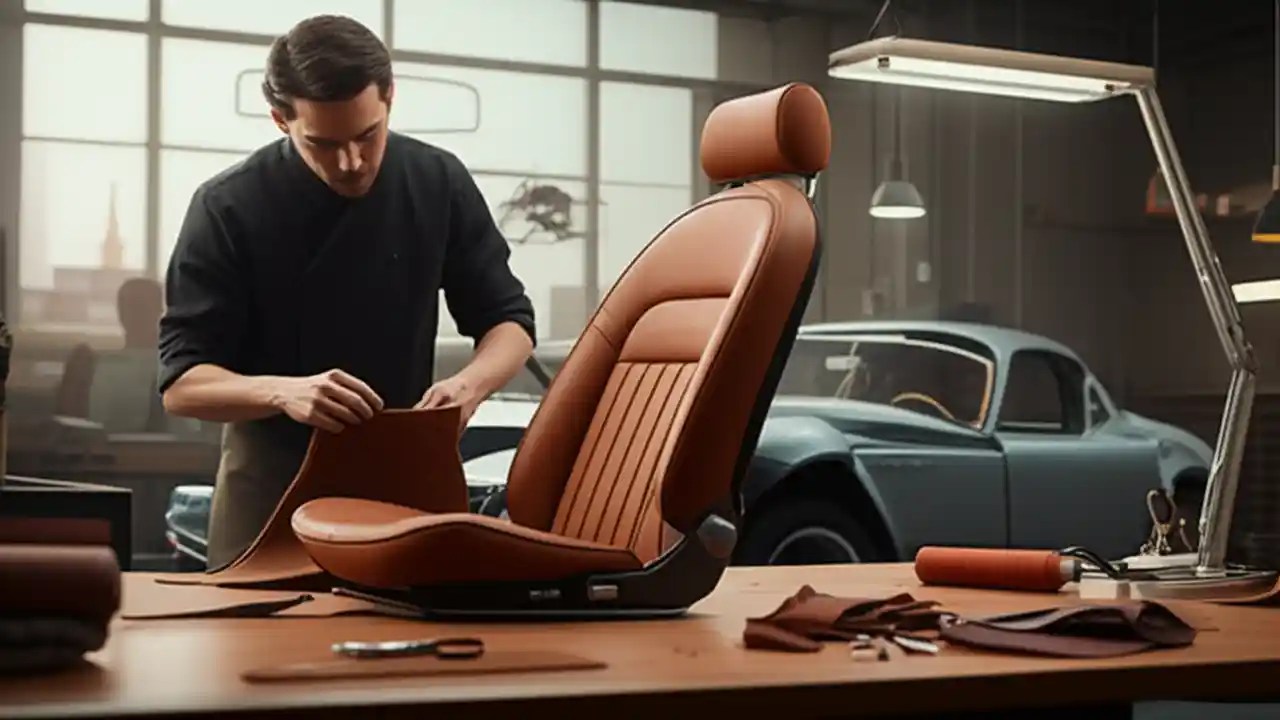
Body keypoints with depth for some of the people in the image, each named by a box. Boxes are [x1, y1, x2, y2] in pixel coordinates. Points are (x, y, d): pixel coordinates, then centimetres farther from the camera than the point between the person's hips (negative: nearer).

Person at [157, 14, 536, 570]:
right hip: (273, 475, -2)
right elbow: (181, 382, -15)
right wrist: (283, 392, -35)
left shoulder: (439, 183, -7)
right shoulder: (229, 208, -15)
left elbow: (508, 321, 1)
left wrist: (470, 383, -21)